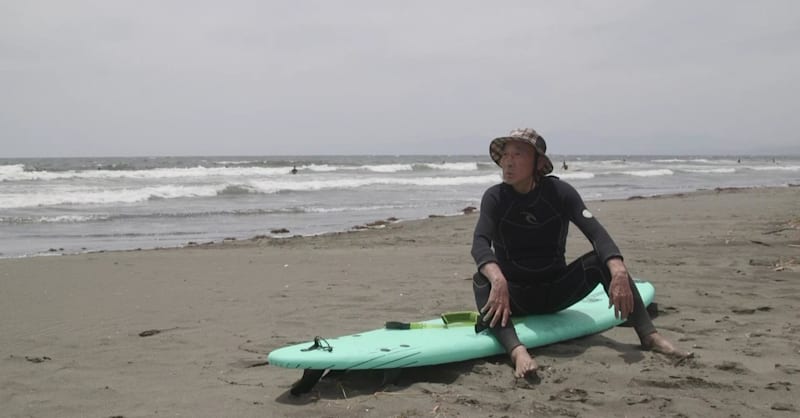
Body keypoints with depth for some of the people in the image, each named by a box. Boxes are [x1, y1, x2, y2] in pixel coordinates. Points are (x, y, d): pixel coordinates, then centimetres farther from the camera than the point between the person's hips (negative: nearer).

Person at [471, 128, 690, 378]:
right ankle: (517, 351, -54)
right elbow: (480, 244, -27)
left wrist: (619, 272, -40)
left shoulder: (559, 192, -7)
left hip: (556, 291, 2)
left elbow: (596, 233, -20)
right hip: (515, 297, -1)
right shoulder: (495, 197, -10)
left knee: (603, 259, -20)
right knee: (482, 281, -32)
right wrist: (498, 280, -48)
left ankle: (649, 336, -26)